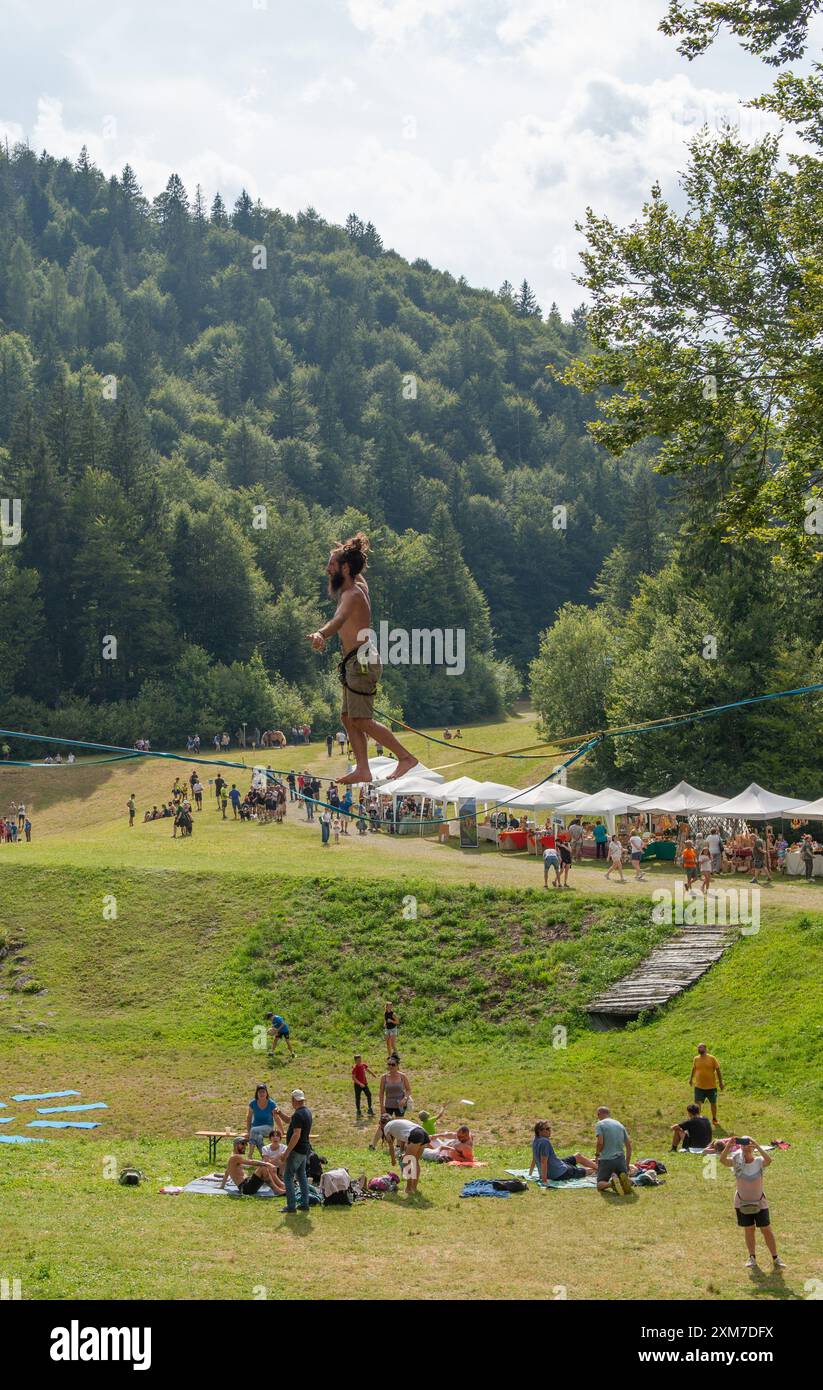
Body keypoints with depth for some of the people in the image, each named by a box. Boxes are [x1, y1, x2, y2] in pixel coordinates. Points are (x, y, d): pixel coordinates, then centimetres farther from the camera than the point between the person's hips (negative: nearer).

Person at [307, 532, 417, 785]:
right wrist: (352, 550, 55)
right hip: (358, 662, 10)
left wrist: (321, 634, -56)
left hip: (361, 661, -10)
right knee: (349, 718, 8)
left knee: (361, 720, -12)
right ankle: (363, 769, 5)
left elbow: (339, 619, -39)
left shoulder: (352, 595, -16)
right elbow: (356, 567, 38)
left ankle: (406, 757, -10)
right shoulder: (359, 583, 12)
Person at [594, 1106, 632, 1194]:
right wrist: (627, 1165, 22)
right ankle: (624, 1179, -19)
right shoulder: (620, 1125, 17)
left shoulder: (600, 1124, 1)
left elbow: (600, 1142, -14)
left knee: (600, 1185, 8)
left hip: (606, 1160, -4)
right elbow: (629, 1146, 16)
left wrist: (597, 1154, 5)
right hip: (620, 1159, 4)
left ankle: (612, 1183, -26)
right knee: (627, 1187, 19)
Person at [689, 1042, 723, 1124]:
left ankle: (714, 1119, 32)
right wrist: (691, 1079, 25)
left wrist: (720, 1082, -1)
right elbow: (693, 1069, 16)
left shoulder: (712, 1058, -9)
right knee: (698, 1104, -6)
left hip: (711, 1086, -1)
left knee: (713, 1103, 14)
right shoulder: (696, 1059, -1)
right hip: (699, 1086, 1)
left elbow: (718, 1070, -3)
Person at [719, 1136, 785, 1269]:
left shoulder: (759, 1162, -14)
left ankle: (775, 1258, 10)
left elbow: (768, 1160, -37)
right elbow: (723, 1160, -29)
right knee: (749, 1230, 9)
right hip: (742, 1202, 1)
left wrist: (757, 1147, -48)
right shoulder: (737, 1162, -11)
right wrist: (728, 1146, -44)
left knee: (766, 1230, 2)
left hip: (759, 1203, -1)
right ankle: (752, 1258, 21)